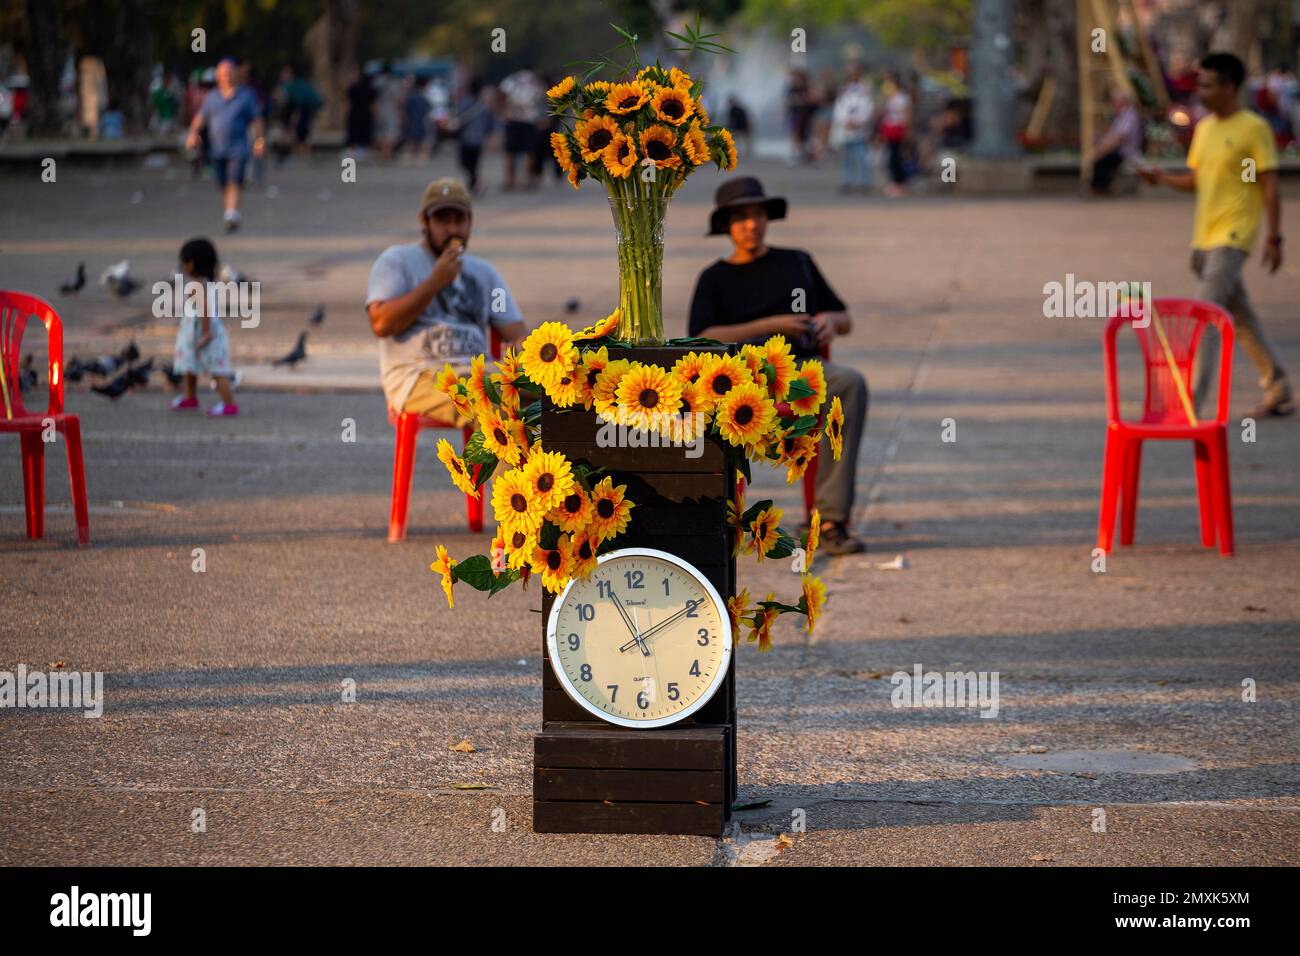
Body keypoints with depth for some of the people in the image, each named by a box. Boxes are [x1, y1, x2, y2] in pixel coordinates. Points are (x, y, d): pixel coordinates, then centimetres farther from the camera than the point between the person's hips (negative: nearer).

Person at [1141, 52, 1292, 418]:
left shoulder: (1253, 129, -9)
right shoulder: (1204, 128, 14)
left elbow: (1269, 186, -9)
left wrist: (1274, 238, -12)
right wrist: (1162, 179, 2)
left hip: (1233, 237, -8)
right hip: (1205, 237, 8)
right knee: (1242, 319, 13)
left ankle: (1191, 400, -18)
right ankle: (1279, 392, 22)